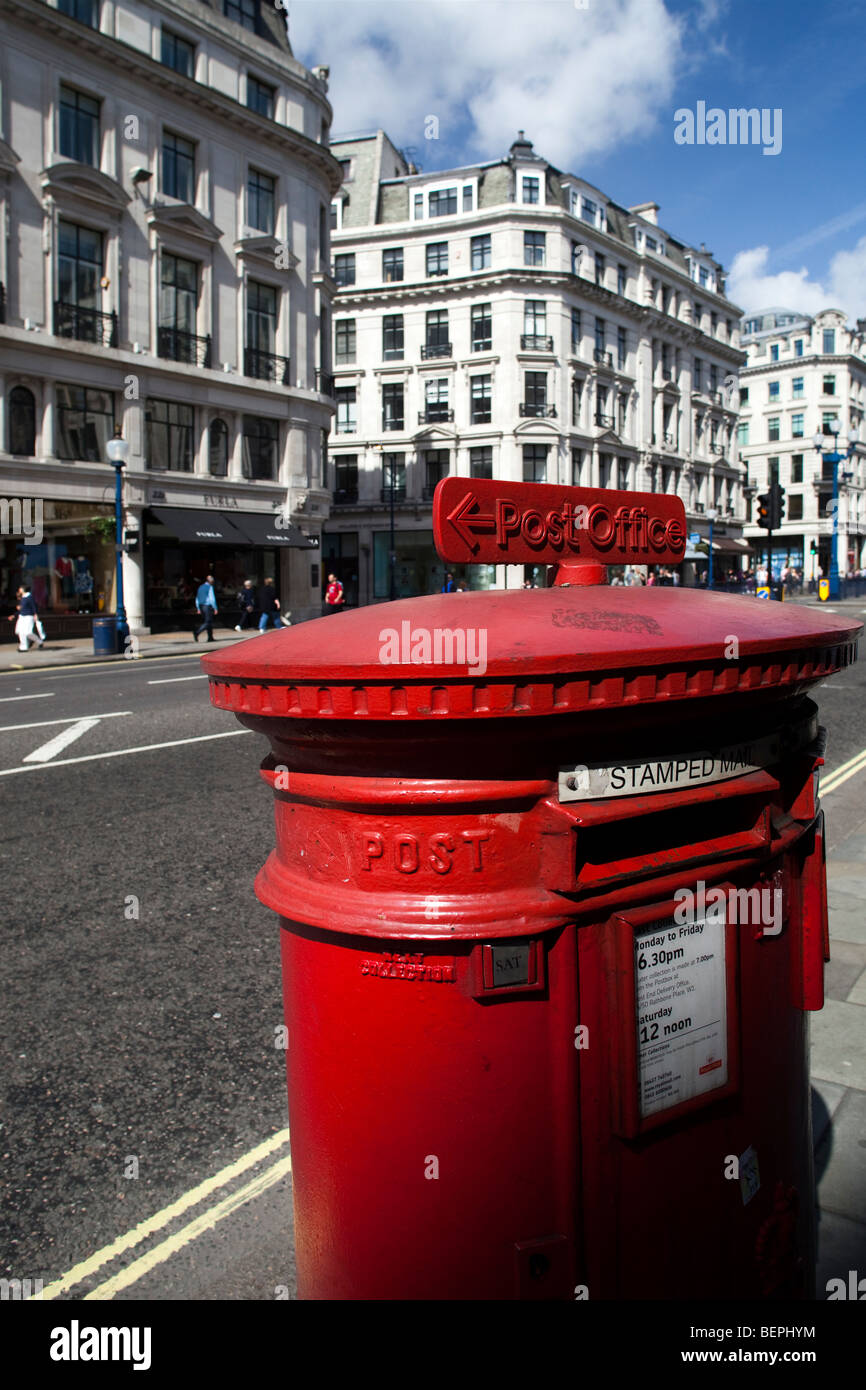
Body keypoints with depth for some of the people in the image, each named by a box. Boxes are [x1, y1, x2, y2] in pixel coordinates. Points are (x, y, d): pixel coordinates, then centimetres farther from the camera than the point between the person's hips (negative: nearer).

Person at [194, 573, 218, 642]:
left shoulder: (200, 587, 13)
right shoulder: (210, 587, -9)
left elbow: (197, 599, 15)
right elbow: (212, 598, -16)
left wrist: (198, 609, 19)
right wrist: (215, 608, -13)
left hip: (201, 606, 8)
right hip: (208, 606, -8)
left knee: (209, 622, 14)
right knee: (207, 623, -7)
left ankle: (210, 637, 13)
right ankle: (197, 632, -24)